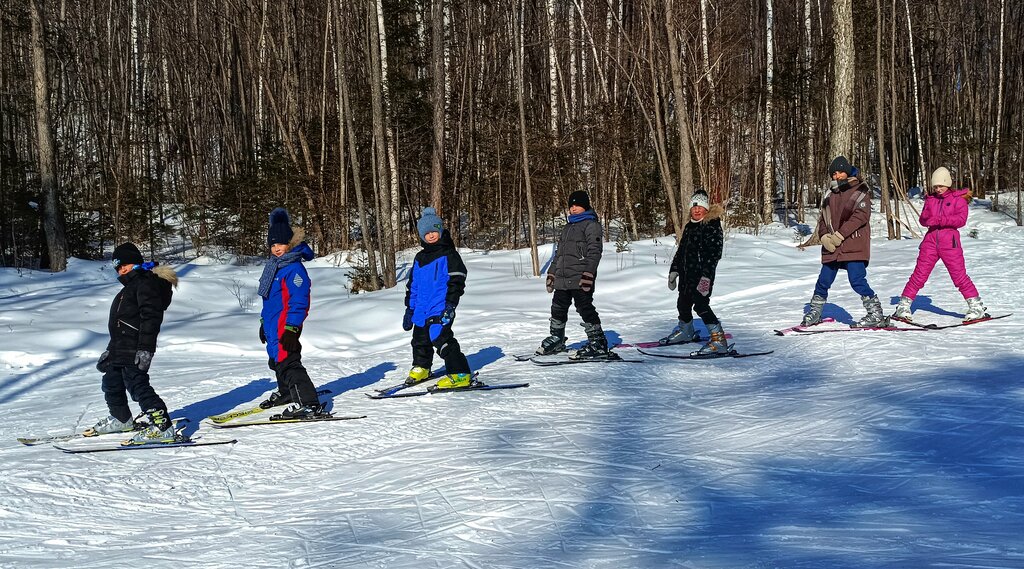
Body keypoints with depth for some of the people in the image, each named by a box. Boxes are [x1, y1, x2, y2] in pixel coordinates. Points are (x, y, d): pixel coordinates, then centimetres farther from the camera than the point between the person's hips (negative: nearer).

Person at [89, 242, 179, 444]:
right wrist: (110, 350, 30)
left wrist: (144, 348, -27)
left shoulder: (146, 282, -12)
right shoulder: (131, 285, 22)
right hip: (120, 349, 11)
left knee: (137, 385, -17)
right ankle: (121, 419, 41)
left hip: (135, 351, -11)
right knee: (112, 383, 22)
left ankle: (162, 426, -22)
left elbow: (150, 317, -22)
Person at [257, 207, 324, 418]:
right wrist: (264, 321, 29)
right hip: (273, 325, 10)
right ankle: (286, 392, 47)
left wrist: (291, 328, -25)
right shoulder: (273, 266, 14)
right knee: (277, 360, 25)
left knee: (287, 363, -16)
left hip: (286, 327, -10)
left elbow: (299, 301, -22)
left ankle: (309, 405, -21)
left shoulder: (294, 269, -17)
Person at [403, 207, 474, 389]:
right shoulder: (419, 259, 16)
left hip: (440, 309, -8)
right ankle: (421, 368, 44)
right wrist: (409, 308, 19)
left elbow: (456, 281, -10)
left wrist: (450, 304, -18)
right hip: (421, 310, 8)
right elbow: (412, 285, 22)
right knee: (420, 340, 20)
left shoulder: (449, 255, -5)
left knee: (441, 338, -20)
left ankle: (460, 375, -18)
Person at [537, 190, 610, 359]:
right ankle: (557, 340, 27)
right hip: (562, 278, 9)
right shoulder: (567, 228, 24)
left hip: (581, 280, -8)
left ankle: (598, 344, -7)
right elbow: (559, 252, 29)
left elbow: (594, 251, -13)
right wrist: (551, 273, 23)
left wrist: (588, 273, -23)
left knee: (585, 309, -11)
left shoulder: (591, 225, -3)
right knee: (558, 309, 13)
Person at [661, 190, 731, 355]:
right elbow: (681, 250, 24)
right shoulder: (689, 227, 14)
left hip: (703, 273, -8)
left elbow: (714, 253, -19)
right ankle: (685, 331, 46)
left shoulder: (712, 225, -11)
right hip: (686, 273, 8)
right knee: (683, 303, 20)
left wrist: (706, 276, -26)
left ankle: (719, 340, -19)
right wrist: (674, 270, 21)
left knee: (701, 305, -18)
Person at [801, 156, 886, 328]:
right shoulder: (830, 194, 17)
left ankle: (876, 314, -6)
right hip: (831, 248, 6)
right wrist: (824, 236, -5)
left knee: (857, 280, -13)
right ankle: (814, 312, 23)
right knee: (824, 280, 8)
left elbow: (860, 216, -14)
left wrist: (839, 235, -17)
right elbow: (822, 219, 16)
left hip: (854, 246, -6)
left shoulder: (860, 191, -2)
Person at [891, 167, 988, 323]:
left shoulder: (958, 199, 3)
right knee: (919, 275, -2)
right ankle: (903, 307, 0)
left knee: (959, 276, -4)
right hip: (931, 240, 3)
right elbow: (923, 219, 10)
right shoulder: (930, 199, 15)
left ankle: (977, 307, 5)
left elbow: (961, 219, -9)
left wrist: (939, 220, -17)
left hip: (950, 242, -3)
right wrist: (929, 221, -14)